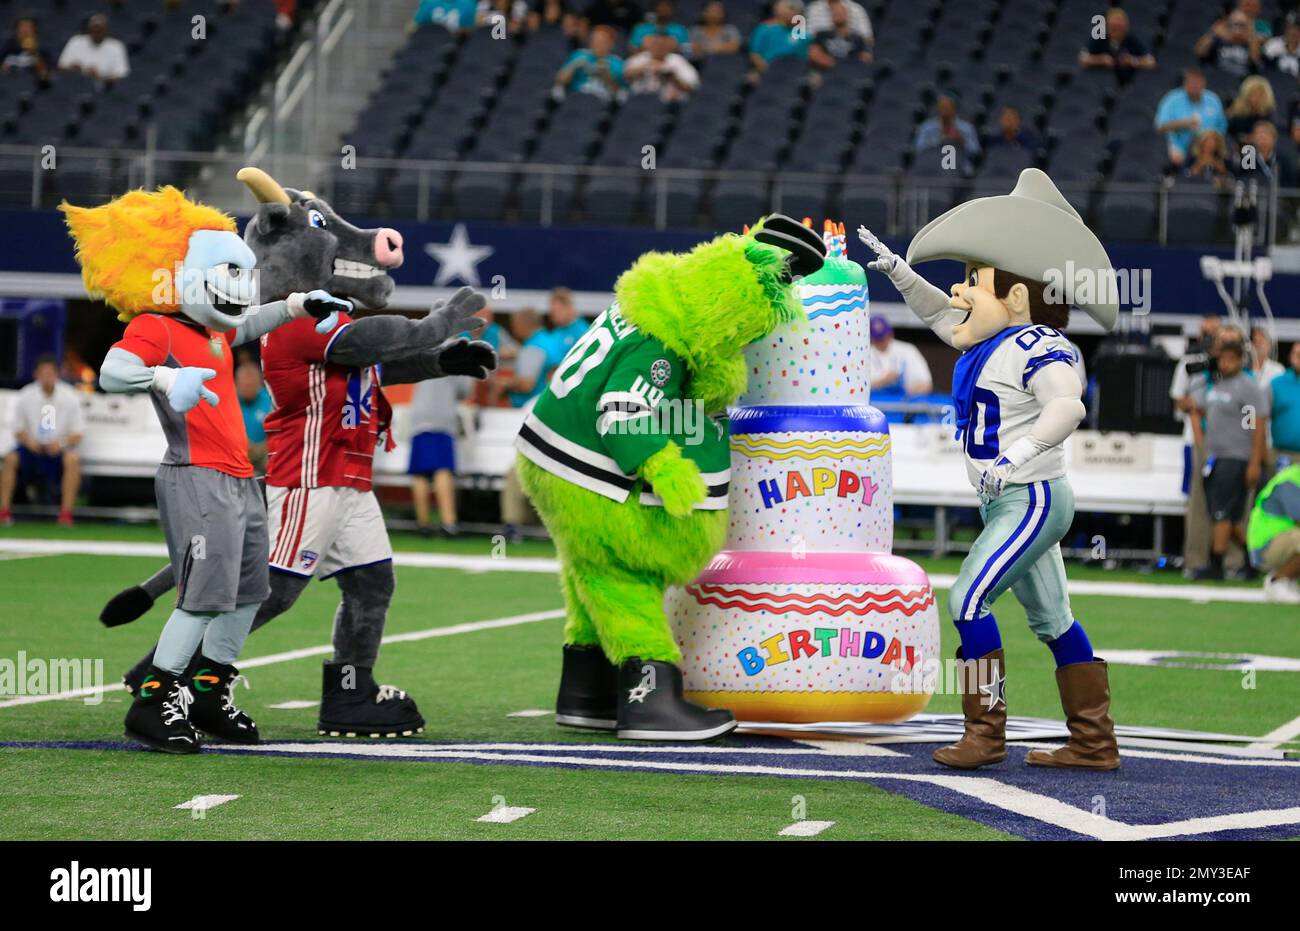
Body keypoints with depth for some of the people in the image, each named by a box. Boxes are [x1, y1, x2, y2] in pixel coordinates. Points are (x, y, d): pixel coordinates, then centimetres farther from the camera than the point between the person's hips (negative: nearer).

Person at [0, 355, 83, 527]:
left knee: (73, 459, -33)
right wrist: (28, 441, -20)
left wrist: (62, 444, -25)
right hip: (32, 448, 1)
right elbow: (17, 430, 2)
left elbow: (77, 434, -4)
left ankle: (66, 513, -30)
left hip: (58, 450, -1)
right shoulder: (25, 397, -4)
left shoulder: (70, 397, -6)